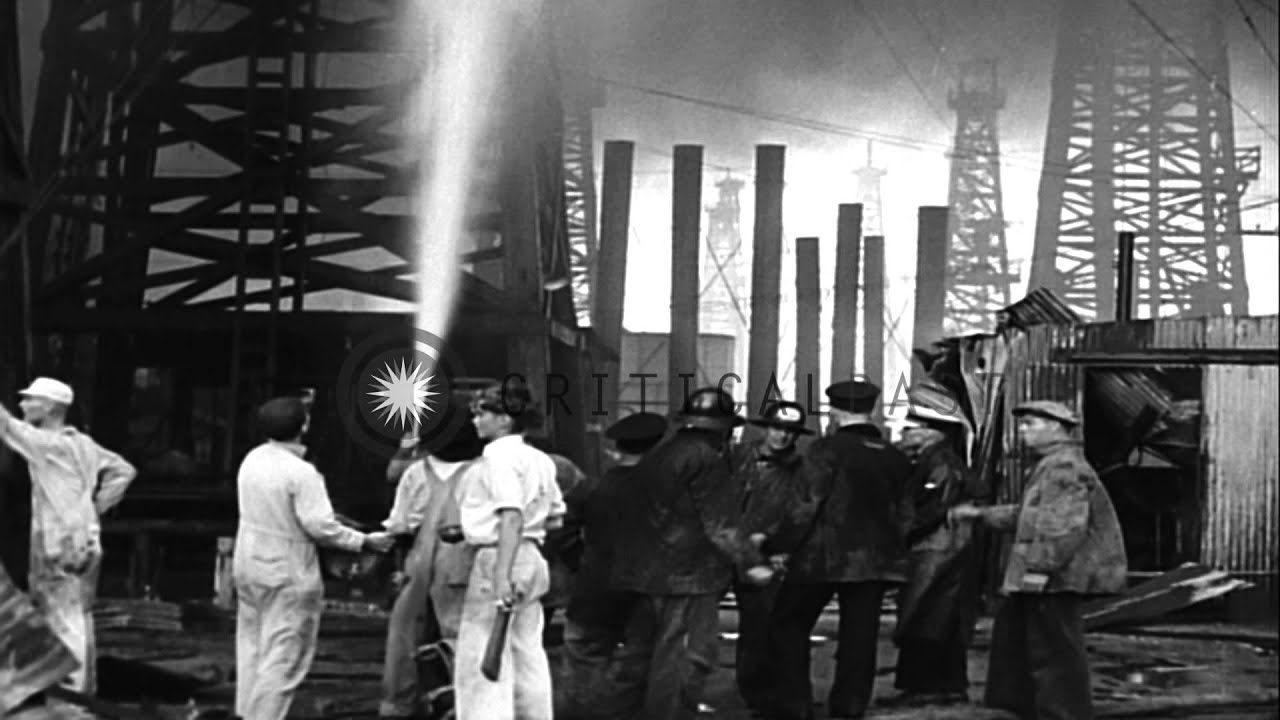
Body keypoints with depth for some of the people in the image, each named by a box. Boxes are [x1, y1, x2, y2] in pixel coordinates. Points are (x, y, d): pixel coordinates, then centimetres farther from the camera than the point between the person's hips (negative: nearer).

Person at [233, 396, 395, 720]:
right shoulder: (301, 472, -21)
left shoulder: (252, 460, 2)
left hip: (248, 564, 8)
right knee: (284, 657, 0)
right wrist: (365, 541, -11)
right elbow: (320, 526, -22)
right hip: (288, 572, -8)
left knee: (252, 648, 18)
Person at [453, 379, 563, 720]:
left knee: (482, 659, -6)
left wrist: (501, 575, -31)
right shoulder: (539, 459, 14)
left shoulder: (500, 456, -13)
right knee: (527, 655, 11)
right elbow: (557, 516, 18)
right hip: (532, 559, 9)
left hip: (498, 557, -9)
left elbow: (512, 517, -24)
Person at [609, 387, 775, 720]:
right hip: (688, 577, -9)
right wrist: (750, 561, -14)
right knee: (686, 658, -7)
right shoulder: (706, 460, -11)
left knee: (646, 658, 15)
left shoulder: (654, 458, 16)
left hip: (644, 574, 9)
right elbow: (720, 523, -16)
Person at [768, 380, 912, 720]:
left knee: (789, 624, 9)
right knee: (859, 635, 9)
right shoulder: (895, 458, 6)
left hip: (824, 555, -5)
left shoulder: (827, 450, -11)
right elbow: (904, 515, 12)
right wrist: (891, 550, 23)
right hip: (876, 560, 5)